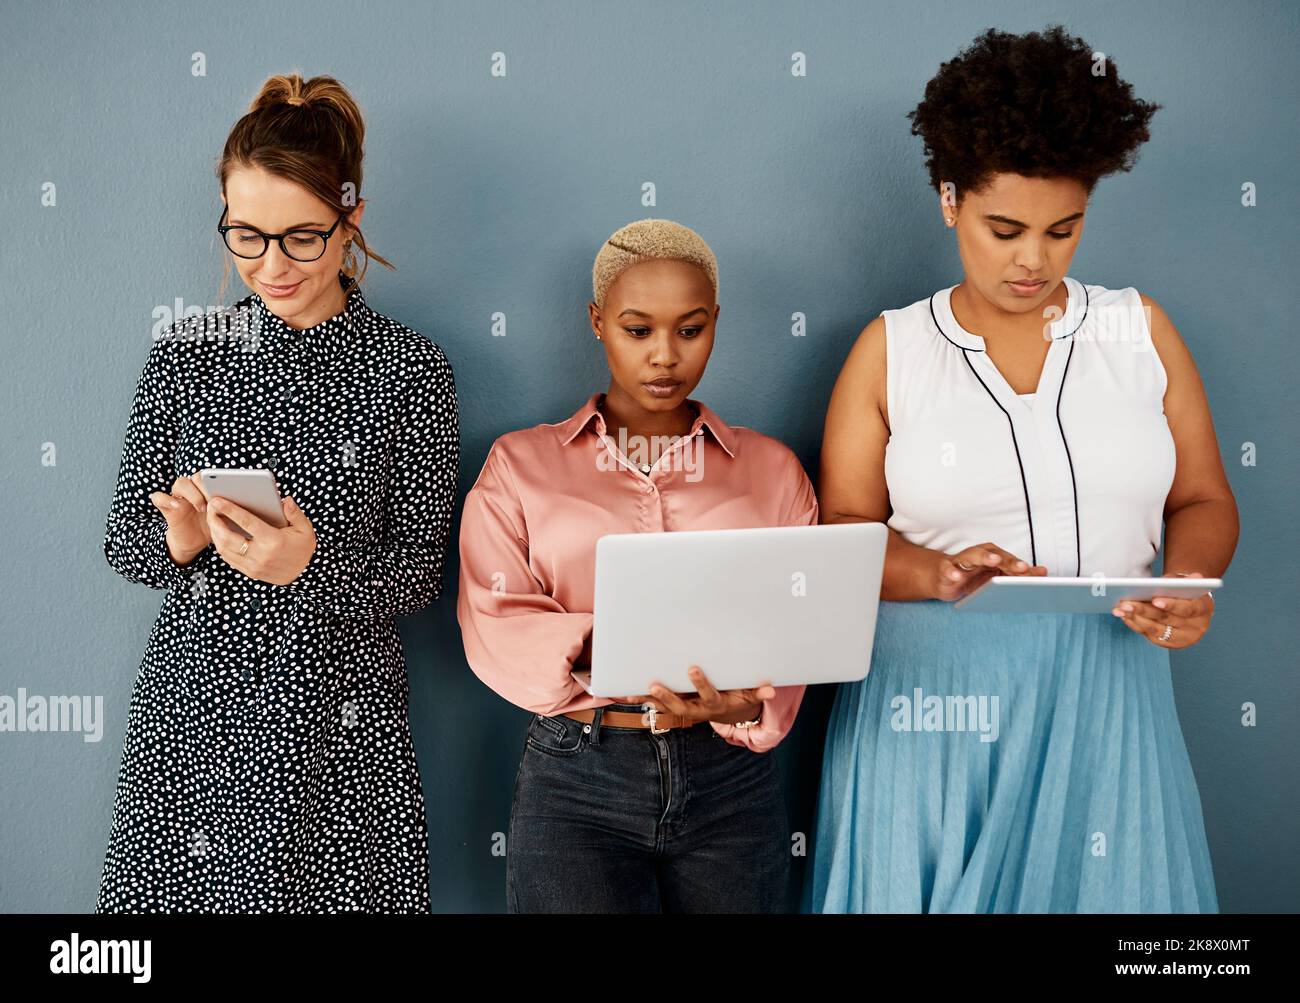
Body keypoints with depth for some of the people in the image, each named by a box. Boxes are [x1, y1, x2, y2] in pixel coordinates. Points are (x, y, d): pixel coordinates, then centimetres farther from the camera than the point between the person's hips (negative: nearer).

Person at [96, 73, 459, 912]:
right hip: (191, 712, 2)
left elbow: (420, 570, -4)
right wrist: (175, 541, -15)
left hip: (339, 724, -2)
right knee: (173, 892, 8)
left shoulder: (409, 369, -4)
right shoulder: (185, 355, 3)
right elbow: (124, 536, 7)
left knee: (335, 895, 4)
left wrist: (311, 564, -22)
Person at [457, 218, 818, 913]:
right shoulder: (521, 464, 9)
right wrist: (598, 648, -22)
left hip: (731, 780, 2)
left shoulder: (771, 470, 12)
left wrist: (747, 704, -17)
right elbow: (494, 620, -3)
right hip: (574, 779, -2)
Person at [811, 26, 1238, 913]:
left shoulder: (1139, 329, 7)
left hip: (1105, 697, 2)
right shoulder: (892, 349, 3)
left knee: (1103, 889, 3)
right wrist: (936, 574, -17)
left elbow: (1203, 500, 10)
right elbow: (841, 528, 2)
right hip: (933, 701, -1)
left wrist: (1189, 582, -11)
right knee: (936, 892, 4)